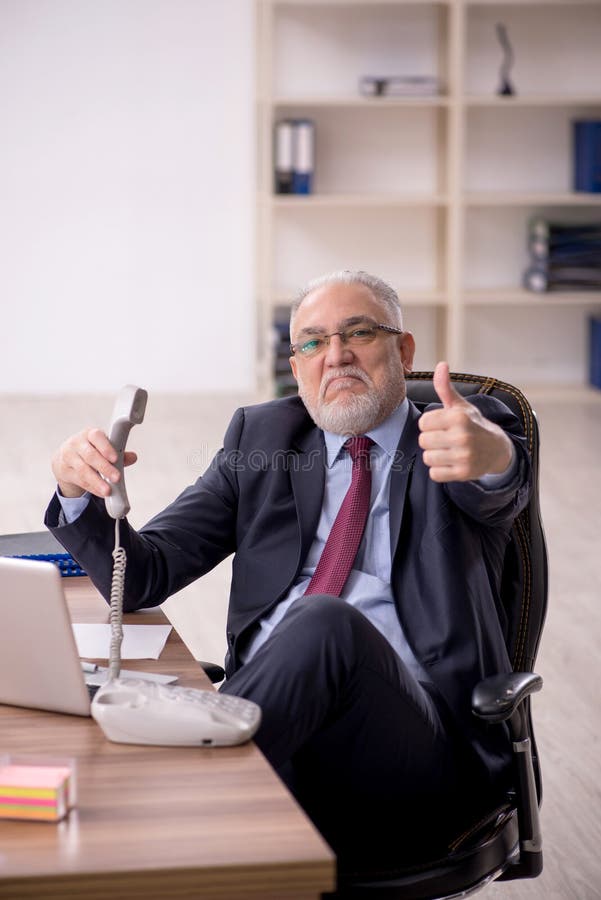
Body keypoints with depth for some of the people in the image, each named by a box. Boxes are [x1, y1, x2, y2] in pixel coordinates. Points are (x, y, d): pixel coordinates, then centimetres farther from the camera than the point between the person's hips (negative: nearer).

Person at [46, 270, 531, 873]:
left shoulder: (469, 427, 12)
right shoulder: (262, 438, 20)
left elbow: (502, 486, -15)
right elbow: (141, 576, 15)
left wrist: (491, 456, -42)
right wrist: (82, 493, -8)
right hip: (268, 711, 2)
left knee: (325, 621, -35)